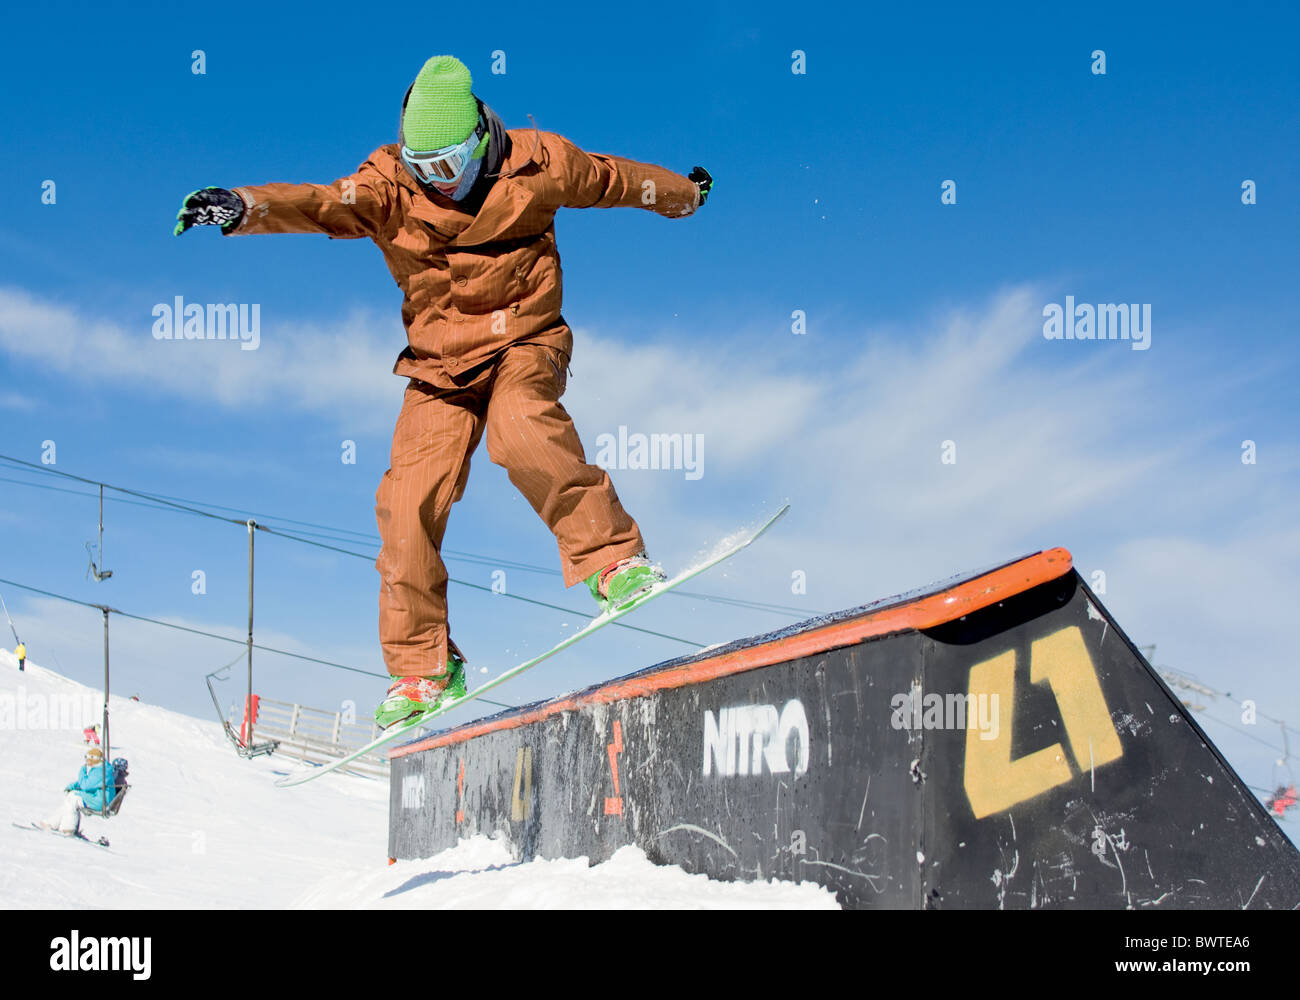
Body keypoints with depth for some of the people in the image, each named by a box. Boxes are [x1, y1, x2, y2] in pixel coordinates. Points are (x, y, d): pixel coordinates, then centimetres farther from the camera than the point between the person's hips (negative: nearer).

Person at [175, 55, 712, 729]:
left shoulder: (536, 163, -6)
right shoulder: (389, 185, -8)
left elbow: (608, 178, 12)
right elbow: (319, 203, -25)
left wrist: (682, 193, 30)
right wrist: (243, 206, -45)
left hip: (524, 339, -2)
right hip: (439, 363, 2)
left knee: (521, 429, -35)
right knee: (409, 504, -9)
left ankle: (613, 560, -23)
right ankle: (422, 667, 6)